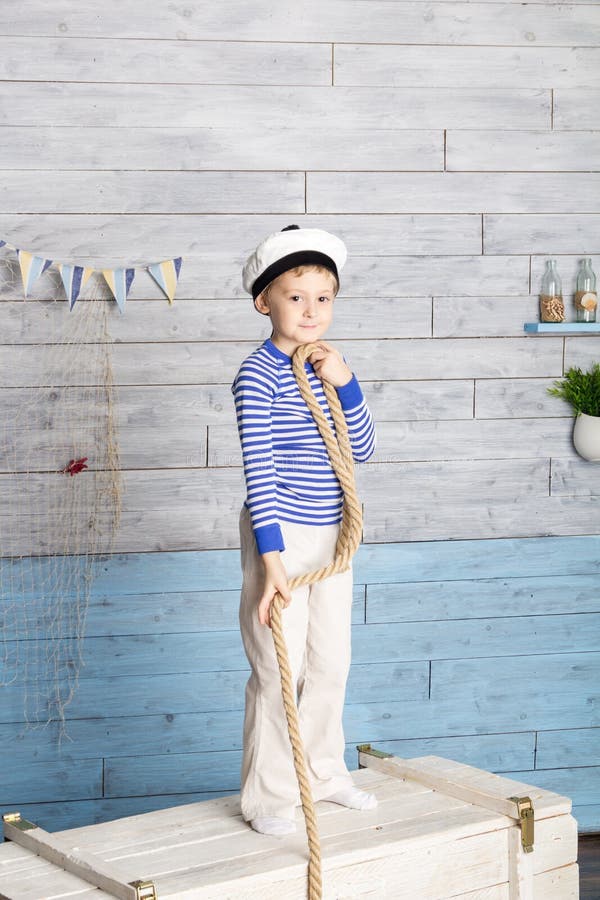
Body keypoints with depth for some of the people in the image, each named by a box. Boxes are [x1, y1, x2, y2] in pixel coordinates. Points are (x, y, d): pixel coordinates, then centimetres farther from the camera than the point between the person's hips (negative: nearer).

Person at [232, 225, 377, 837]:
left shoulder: (326, 369, 7)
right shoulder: (259, 374, -14)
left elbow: (362, 449, 5)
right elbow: (259, 470, -18)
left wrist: (345, 384, -10)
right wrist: (272, 556, -23)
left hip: (331, 536, 7)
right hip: (279, 535, -7)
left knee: (331, 660, 15)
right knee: (278, 668, -2)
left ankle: (323, 773, 32)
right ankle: (267, 796, 12)